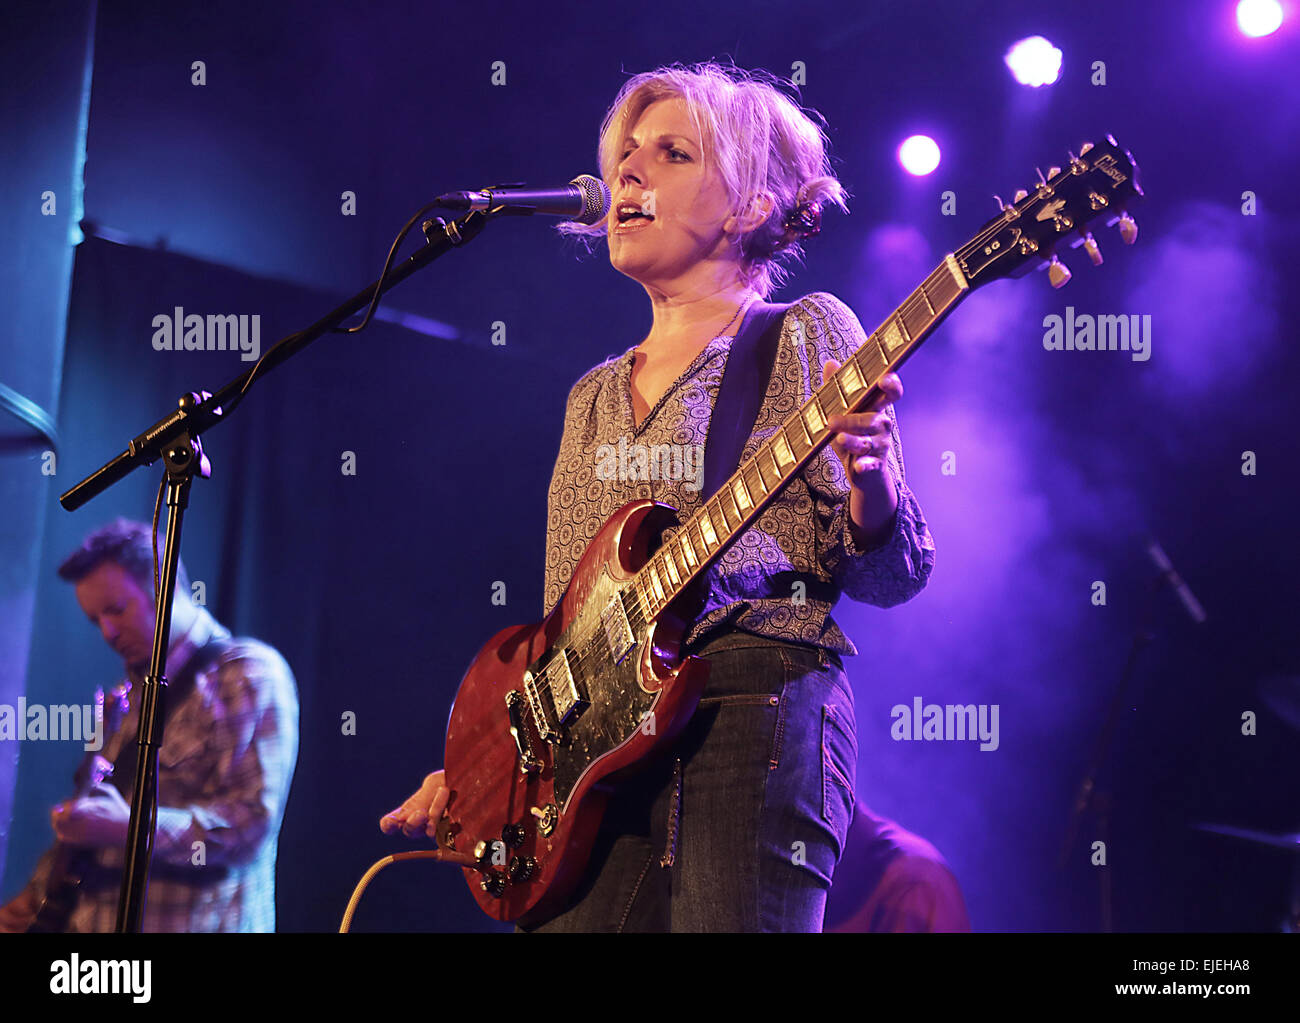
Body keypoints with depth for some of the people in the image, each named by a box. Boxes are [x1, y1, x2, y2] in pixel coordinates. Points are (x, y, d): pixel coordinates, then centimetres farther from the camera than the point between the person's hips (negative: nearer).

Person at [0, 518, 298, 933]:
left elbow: (253, 818, -16)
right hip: (97, 921, 7)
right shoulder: (136, 694, 19)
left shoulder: (249, 674, -6)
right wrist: (36, 896, 10)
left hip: (195, 921, -7)